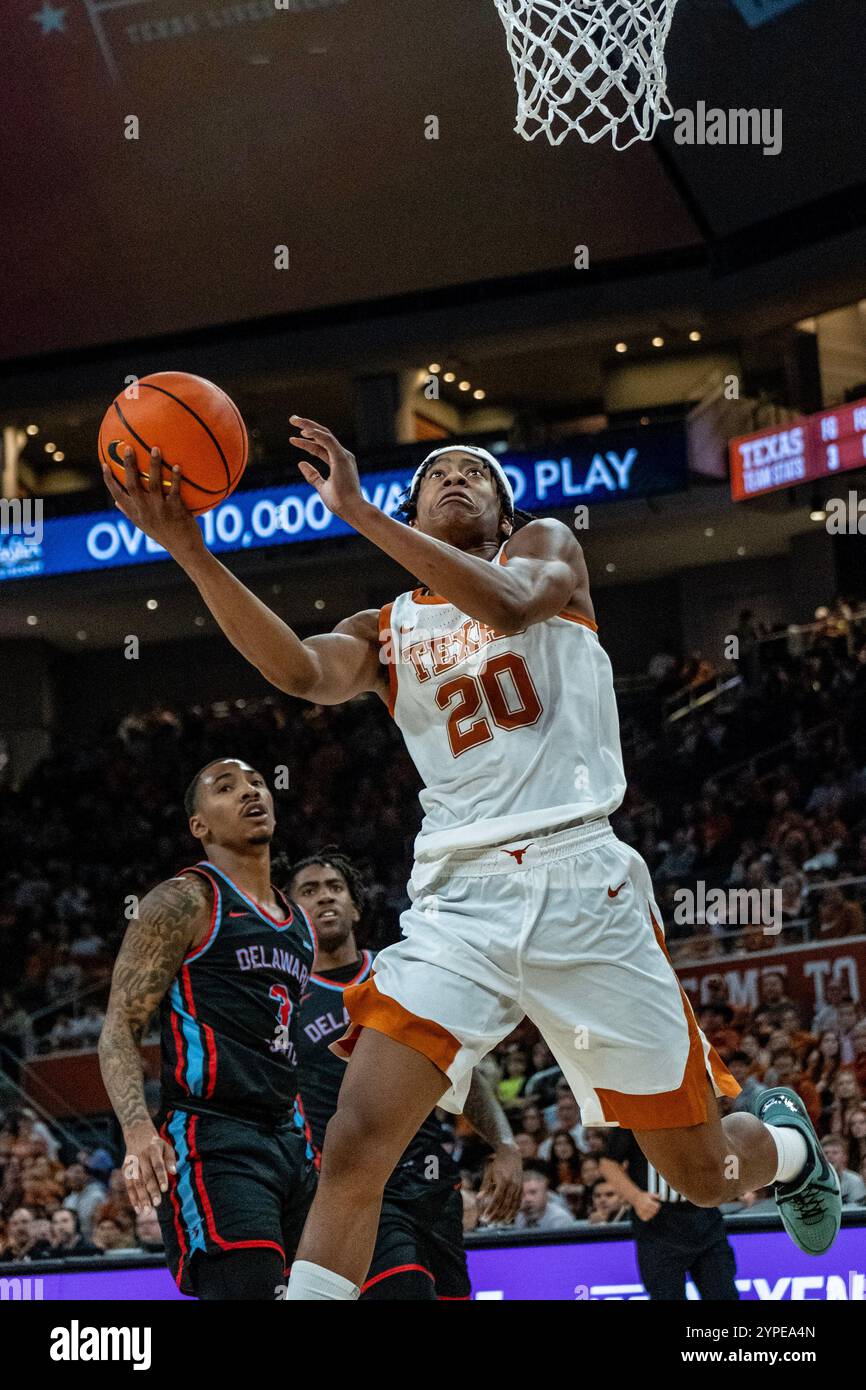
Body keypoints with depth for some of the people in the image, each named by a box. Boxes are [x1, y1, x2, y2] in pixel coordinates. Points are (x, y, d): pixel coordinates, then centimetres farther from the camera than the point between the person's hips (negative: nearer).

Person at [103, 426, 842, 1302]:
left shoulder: (545, 545, 10)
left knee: (704, 1175, 8)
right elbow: (299, 672, -10)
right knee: (355, 1146, -19)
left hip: (581, 883, -2)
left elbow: (510, 604, -17)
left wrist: (356, 510, -22)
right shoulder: (384, 634, 15)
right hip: (459, 898, 2)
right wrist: (190, 552, -22)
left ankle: (786, 1142, 43)